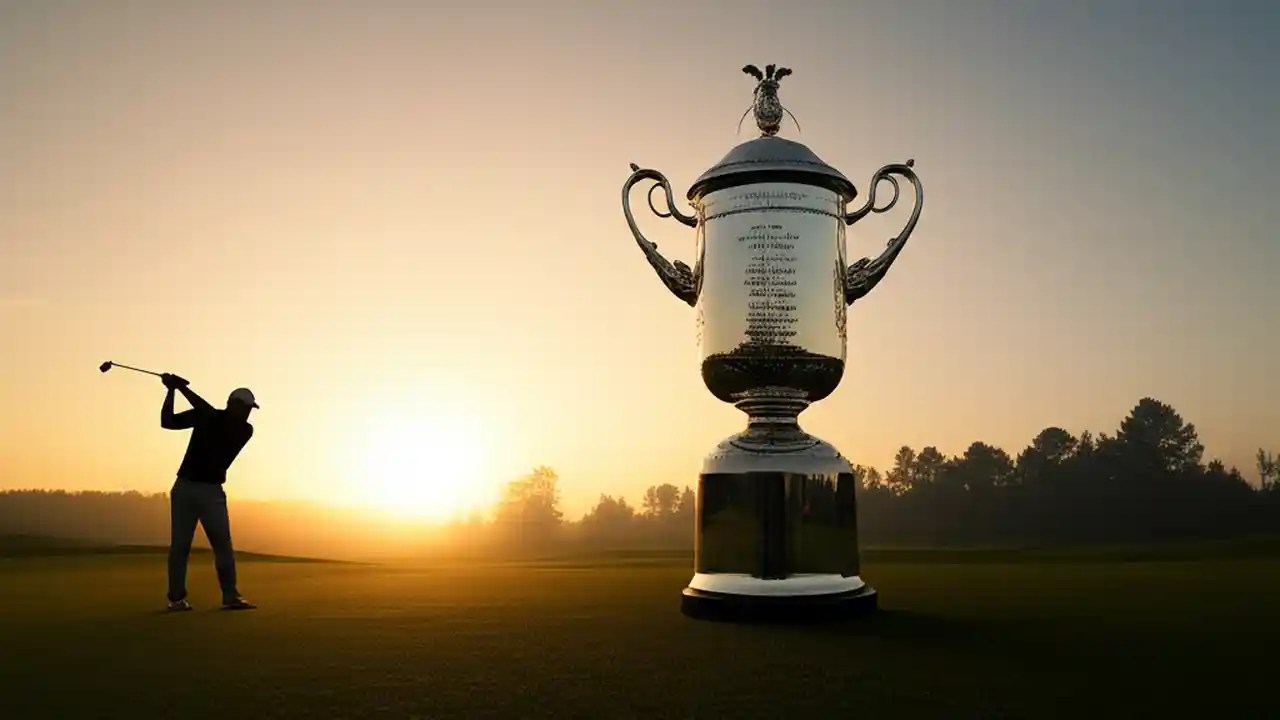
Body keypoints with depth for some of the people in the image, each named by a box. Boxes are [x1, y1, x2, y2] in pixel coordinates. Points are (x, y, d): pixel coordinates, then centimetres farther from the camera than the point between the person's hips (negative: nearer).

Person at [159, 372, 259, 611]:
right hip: (184, 487, 1)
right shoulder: (204, 416, 3)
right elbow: (167, 422, 0)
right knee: (180, 545, -1)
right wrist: (172, 390, -12)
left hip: (212, 491, -1)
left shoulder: (244, 430, -4)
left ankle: (231, 597, -4)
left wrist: (183, 388, -20)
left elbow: (211, 416, -18)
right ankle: (177, 598, 6)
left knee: (223, 544, -8)